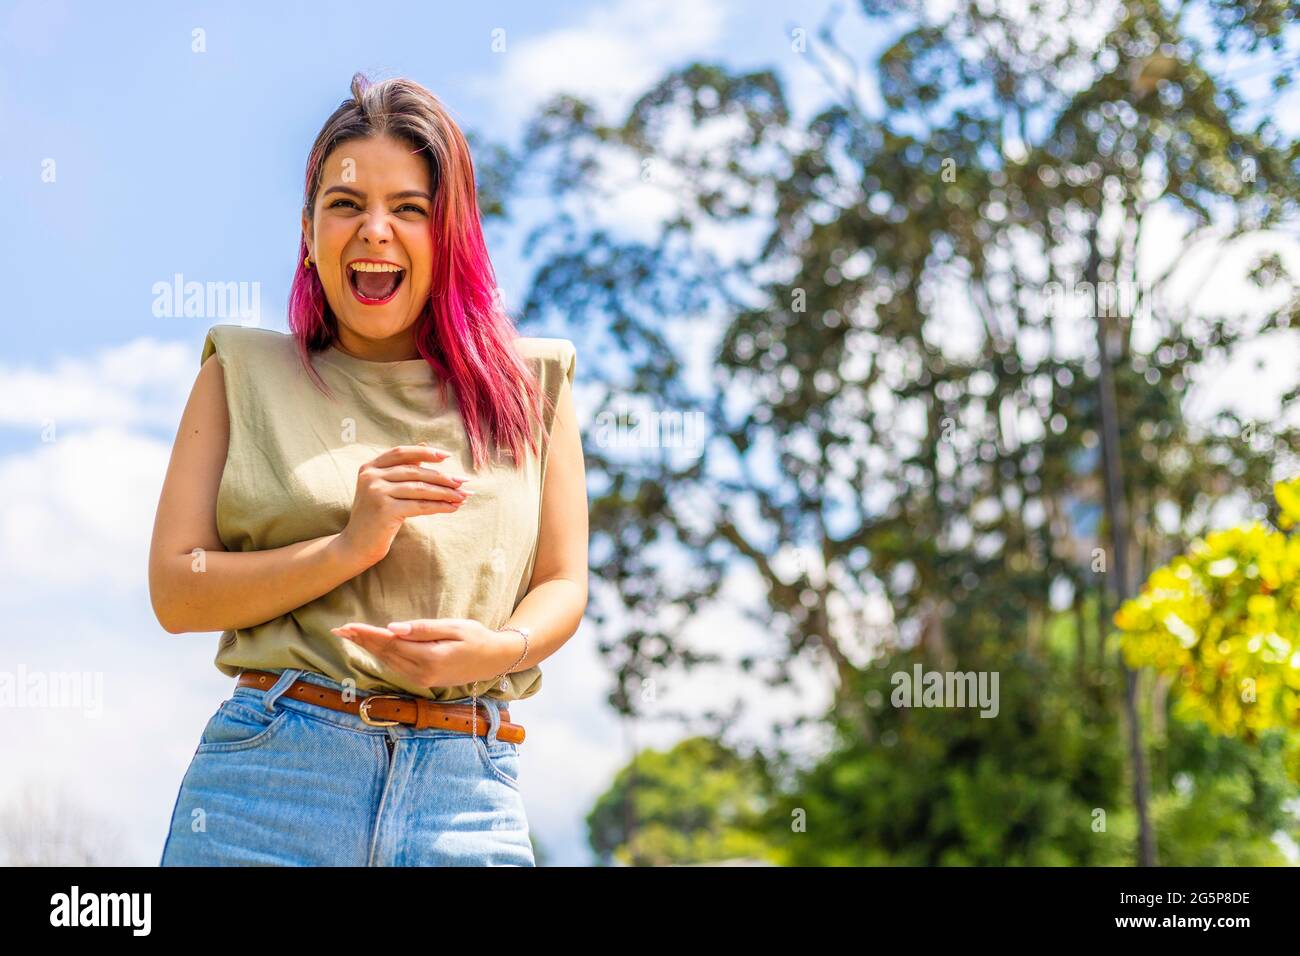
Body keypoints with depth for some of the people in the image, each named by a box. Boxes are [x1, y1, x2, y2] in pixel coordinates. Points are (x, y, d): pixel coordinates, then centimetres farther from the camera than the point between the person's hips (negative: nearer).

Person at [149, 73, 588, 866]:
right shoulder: (244, 376, 8)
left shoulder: (528, 384, 10)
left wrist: (500, 648, -14)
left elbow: (564, 584, 8)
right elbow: (176, 592, 1)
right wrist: (350, 545, -12)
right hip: (272, 768, 0)